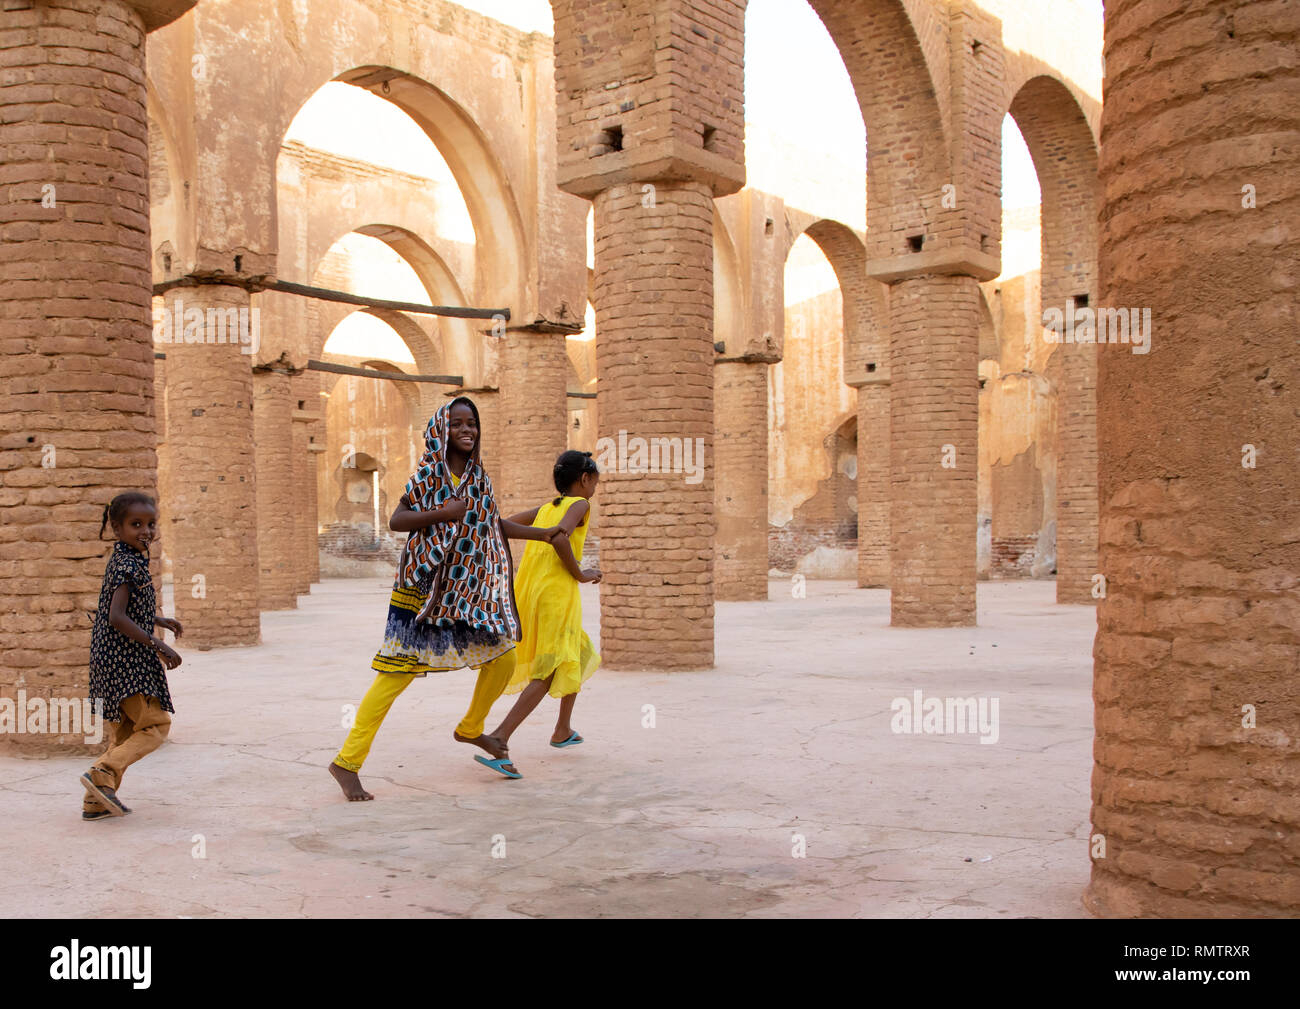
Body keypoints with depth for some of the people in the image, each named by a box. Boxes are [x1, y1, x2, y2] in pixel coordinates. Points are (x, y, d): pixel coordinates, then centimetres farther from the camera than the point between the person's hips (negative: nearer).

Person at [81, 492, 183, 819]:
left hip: (119, 659, 10)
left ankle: (97, 801, 18)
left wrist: (161, 620, 33)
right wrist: (158, 645, -27)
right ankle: (102, 773, -18)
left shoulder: (123, 560, 14)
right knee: (156, 723, -10)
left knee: (129, 730, 16)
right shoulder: (128, 565, -17)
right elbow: (117, 617, -26)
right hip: (126, 658, -10)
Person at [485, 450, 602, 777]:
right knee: (548, 673, -9)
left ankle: (563, 730, 32)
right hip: (557, 593, -8)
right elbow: (558, 537, -20)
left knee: (580, 653, 25)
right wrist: (580, 574, -10)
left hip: (528, 591, 8)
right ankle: (500, 738, -23)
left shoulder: (545, 508, 19)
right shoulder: (579, 505, -2)